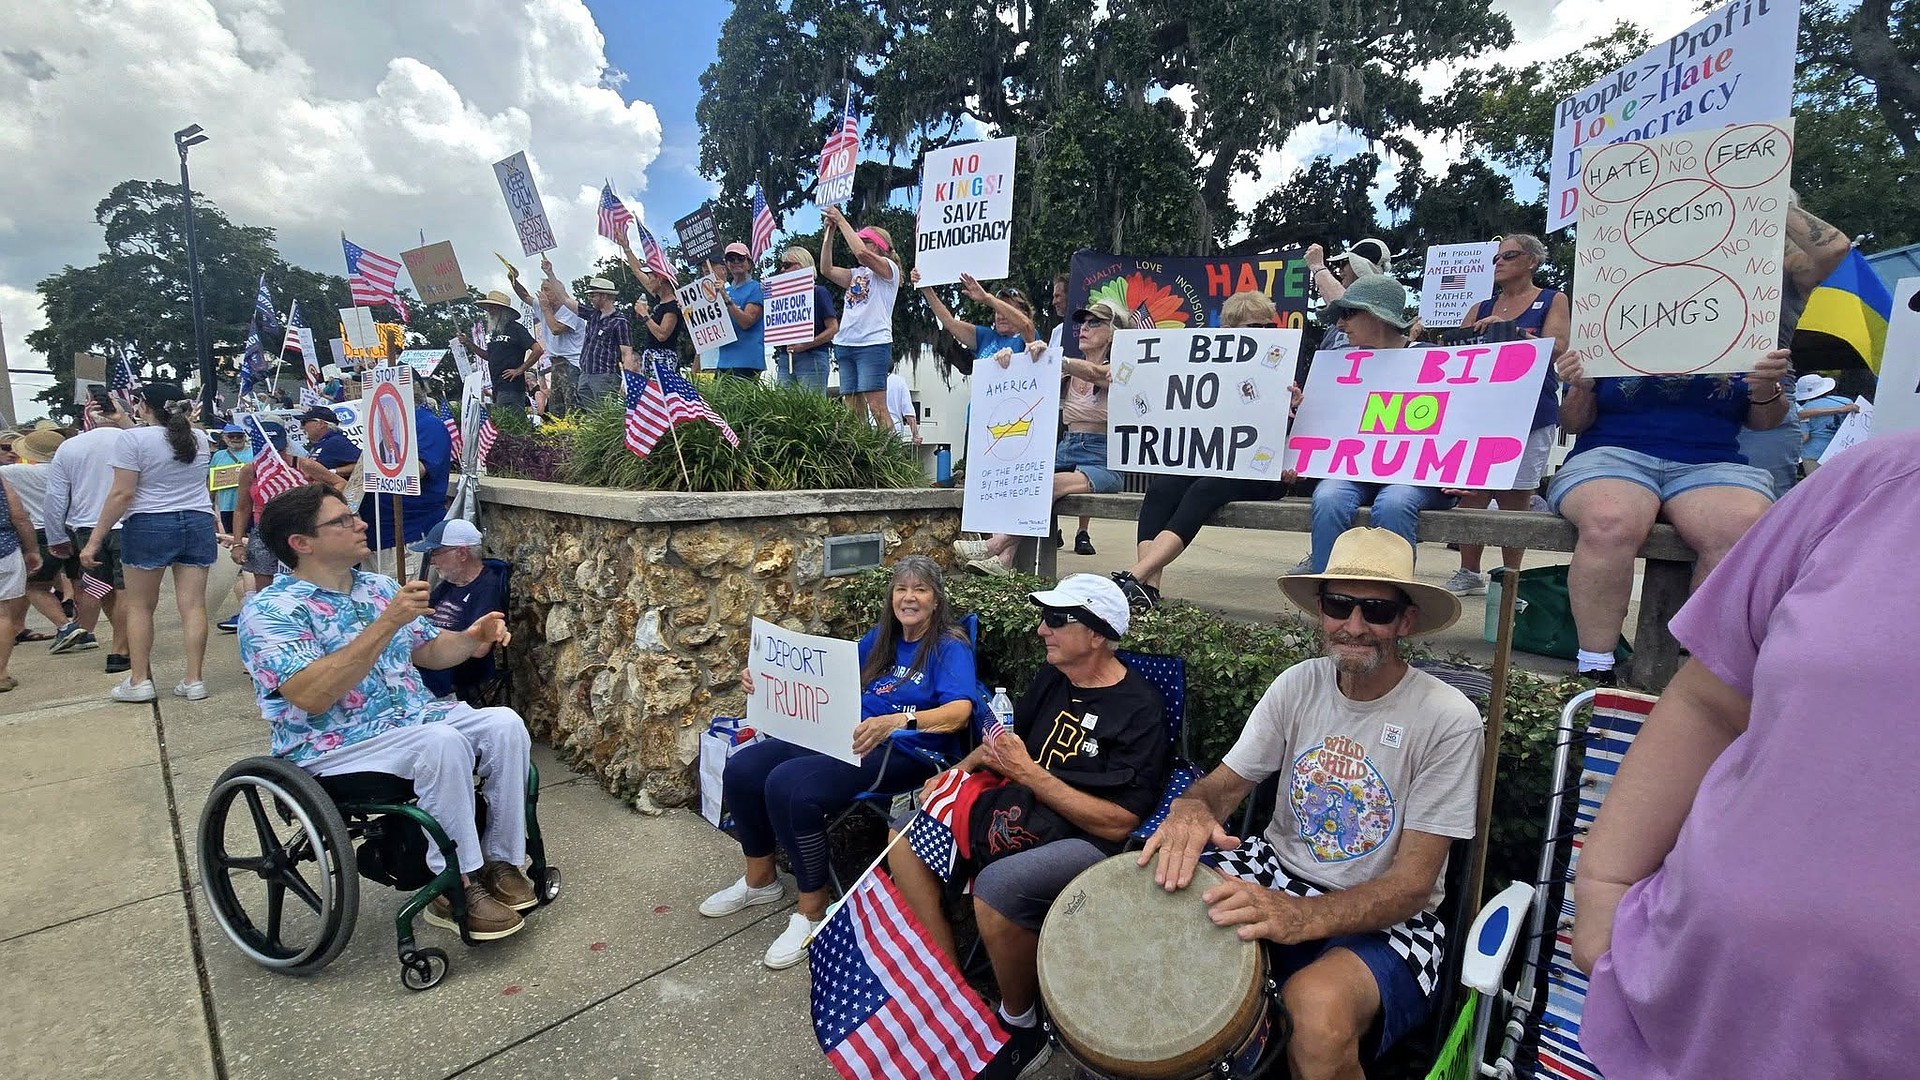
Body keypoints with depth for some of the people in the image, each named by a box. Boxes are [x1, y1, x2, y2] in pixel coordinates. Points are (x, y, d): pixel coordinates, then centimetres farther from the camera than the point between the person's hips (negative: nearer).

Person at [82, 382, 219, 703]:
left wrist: (94, 541, -6)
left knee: (139, 605, 9)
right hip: (198, 523, 4)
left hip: (148, 525, -4)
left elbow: (122, 494, -11)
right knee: (193, 604, 2)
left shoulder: (134, 438, -7)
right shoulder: (200, 438, 7)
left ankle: (140, 680, 13)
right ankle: (193, 680, 4)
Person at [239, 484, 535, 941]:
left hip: (415, 716, 6)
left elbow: (427, 650, 19)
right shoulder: (269, 610, -10)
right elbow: (311, 696, -25)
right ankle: (455, 889, -18)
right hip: (336, 747, -6)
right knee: (444, 743, -33)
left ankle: (501, 861, -8)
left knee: (504, 724, -19)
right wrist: (387, 623, -29)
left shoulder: (379, 587, 10)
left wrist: (471, 640, -4)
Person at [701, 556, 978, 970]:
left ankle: (813, 910, -9)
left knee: (790, 786, -29)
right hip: (849, 738, 8)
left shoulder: (950, 648, -6)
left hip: (906, 753, -8)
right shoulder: (881, 639, 17)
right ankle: (760, 879, 17)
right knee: (743, 768, -6)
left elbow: (960, 711, -22)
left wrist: (896, 721, -38)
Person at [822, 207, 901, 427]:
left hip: (873, 344, -7)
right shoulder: (856, 274, 24)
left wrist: (841, 220, -7)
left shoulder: (889, 268, 4)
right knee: (852, 411, 0)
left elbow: (862, 254, -14)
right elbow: (826, 269, 12)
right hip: (845, 345, 7)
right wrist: (829, 231, 8)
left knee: (877, 407, -16)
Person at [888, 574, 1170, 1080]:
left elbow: (1118, 823, -21)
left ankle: (1020, 1027, -4)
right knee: (906, 837, 2)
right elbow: (1009, 735, 23)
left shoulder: (1140, 709, -15)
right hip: (1016, 810, 8)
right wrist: (961, 768, 5)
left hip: (1082, 839, -8)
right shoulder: (1052, 678, 7)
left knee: (997, 886, -34)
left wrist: (1030, 773, -20)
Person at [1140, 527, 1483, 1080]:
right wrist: (1191, 808, -26)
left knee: (1317, 1006, -35)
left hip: (1384, 918, -4)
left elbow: (1412, 885, -17)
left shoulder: (1448, 719, -16)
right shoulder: (1298, 684, -3)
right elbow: (1225, 782, 0)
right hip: (1277, 868, 4)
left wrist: (1297, 917, -35)